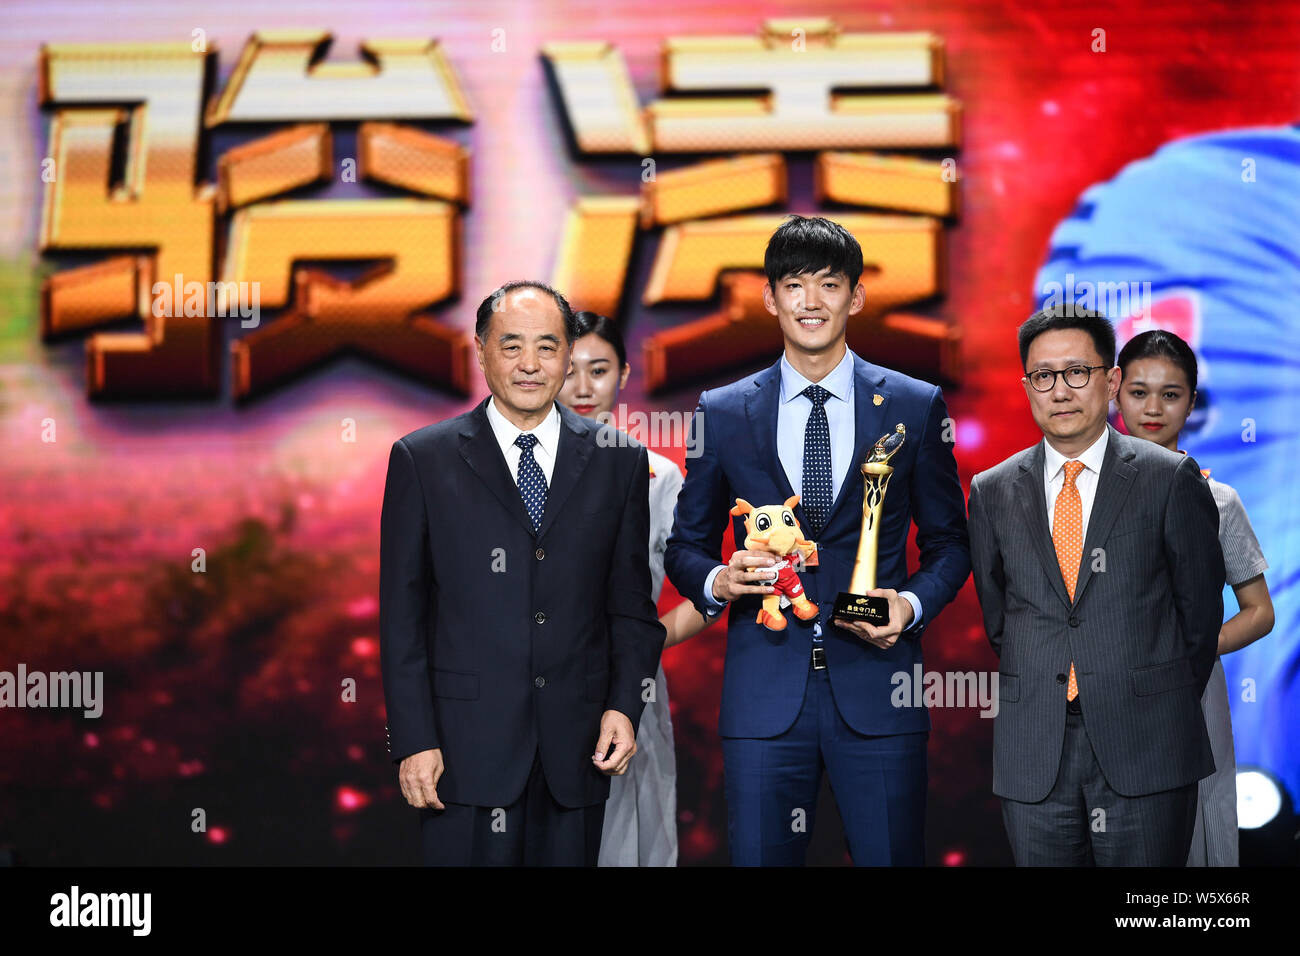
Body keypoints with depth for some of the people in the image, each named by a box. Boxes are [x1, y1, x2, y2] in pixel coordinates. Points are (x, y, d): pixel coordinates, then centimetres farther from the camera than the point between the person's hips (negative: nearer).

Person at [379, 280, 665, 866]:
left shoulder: (618, 460, 7)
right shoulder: (422, 459, 2)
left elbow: (632, 603, 11)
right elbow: (401, 613, 0)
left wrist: (624, 707, -2)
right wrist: (413, 741, -6)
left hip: (576, 750, 2)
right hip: (466, 748, -2)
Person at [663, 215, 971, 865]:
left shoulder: (916, 407, 7)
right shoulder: (723, 414, 8)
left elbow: (948, 541, 12)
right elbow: (685, 545, 14)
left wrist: (913, 604, -7)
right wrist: (717, 581, -8)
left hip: (878, 688, 0)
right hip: (764, 692, 1)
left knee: (892, 858, 1)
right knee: (758, 858, 2)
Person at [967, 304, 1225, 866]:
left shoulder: (1172, 478, 1)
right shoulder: (992, 493, 9)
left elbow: (1200, 608, 6)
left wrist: (1166, 708, 10)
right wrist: (1036, 695, 12)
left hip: (1144, 752, -2)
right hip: (1032, 753, 2)